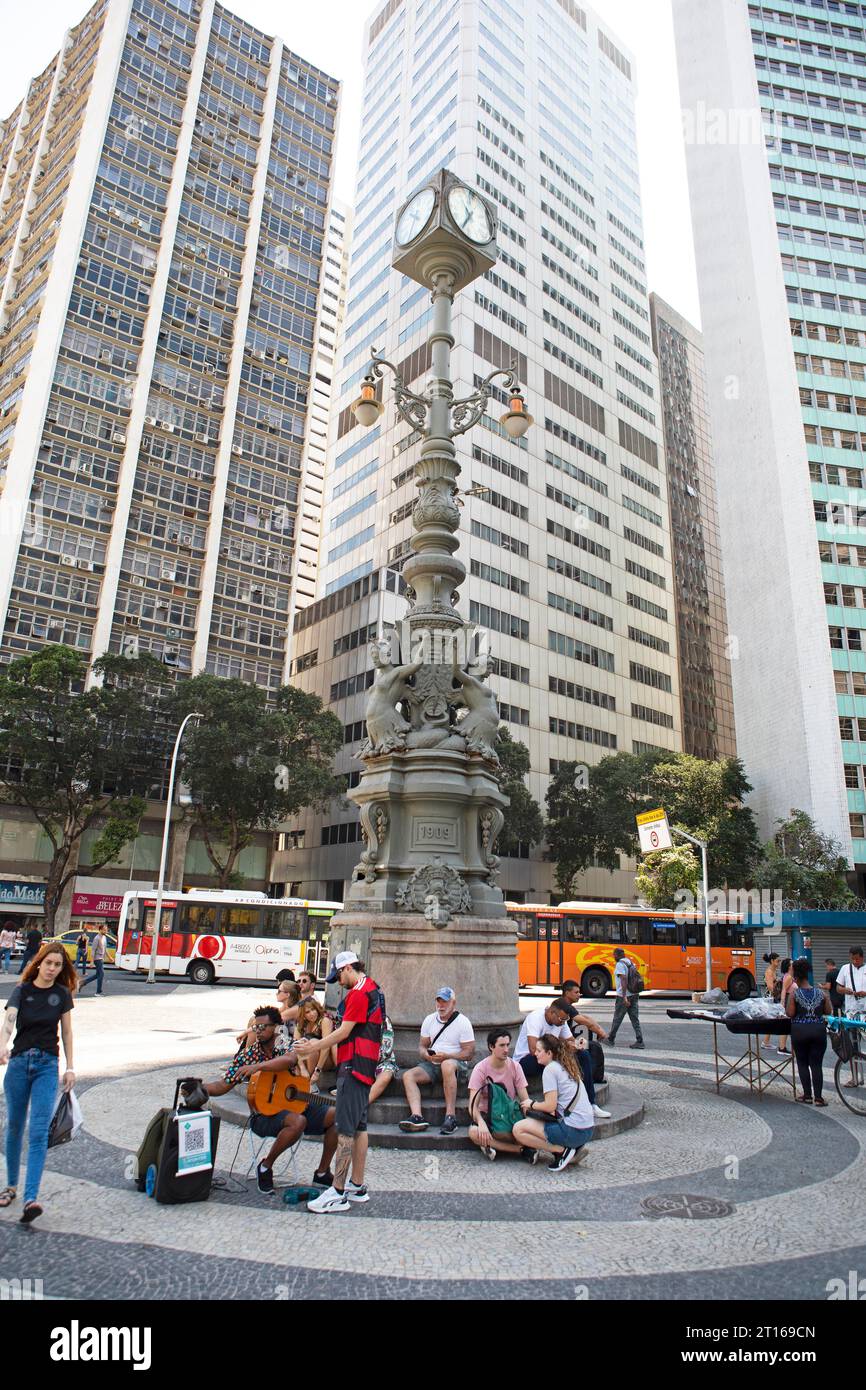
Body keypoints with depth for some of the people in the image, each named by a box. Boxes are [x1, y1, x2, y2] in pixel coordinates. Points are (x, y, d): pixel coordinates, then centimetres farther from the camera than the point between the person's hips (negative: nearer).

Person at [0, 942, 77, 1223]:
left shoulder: (62, 994, 2)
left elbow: (66, 1032, 8)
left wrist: (70, 1068, 5)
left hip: (48, 1065, 0)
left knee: (39, 1132, -9)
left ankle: (30, 1199, -12)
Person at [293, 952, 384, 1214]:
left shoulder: (358, 993, -15)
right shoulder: (374, 990, 16)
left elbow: (344, 1032, -16)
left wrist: (313, 1048, -5)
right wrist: (319, 1044, 18)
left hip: (354, 1065, -10)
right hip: (365, 1066, 10)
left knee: (345, 1130, -7)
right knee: (359, 1127, 14)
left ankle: (338, 1193, -3)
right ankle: (357, 1186, 21)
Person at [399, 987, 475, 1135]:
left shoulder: (463, 1022, -4)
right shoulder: (429, 1020, 11)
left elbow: (469, 1053, -9)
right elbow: (422, 1045, 15)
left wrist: (445, 1056, -21)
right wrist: (426, 1054, -10)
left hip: (456, 1063, -5)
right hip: (431, 1064, 5)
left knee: (447, 1065, -40)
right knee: (408, 1075, -19)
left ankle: (450, 1116, -38)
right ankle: (417, 1116, -35)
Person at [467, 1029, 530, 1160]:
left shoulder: (515, 1067, -4)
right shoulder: (480, 1069, -13)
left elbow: (525, 1100, -3)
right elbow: (473, 1106, -19)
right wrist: (481, 1123, -39)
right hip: (487, 1114, -1)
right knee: (475, 1133, -35)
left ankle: (493, 1145, -16)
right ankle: (522, 1149, -27)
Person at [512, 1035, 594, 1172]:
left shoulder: (550, 1069, -8)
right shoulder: (566, 1067, 18)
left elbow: (550, 1106, -13)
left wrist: (532, 1104, 4)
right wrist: (535, 1106, 10)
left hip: (574, 1131, -9)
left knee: (518, 1129, -6)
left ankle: (562, 1151, -6)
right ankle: (574, 1148, 11)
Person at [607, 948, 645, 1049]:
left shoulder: (620, 964, -14)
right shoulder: (629, 962, 11)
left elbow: (624, 980, -24)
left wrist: (624, 997, -26)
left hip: (623, 996, -7)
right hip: (634, 994, 7)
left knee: (617, 1019, 6)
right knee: (634, 1018, 7)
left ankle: (610, 1039, 18)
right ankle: (639, 1041, 4)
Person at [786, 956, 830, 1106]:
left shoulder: (794, 993, -7)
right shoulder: (821, 993, 1)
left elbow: (789, 1013, -11)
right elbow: (828, 1011, 7)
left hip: (799, 1031, -2)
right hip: (818, 1030, 2)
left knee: (802, 1063, 11)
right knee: (816, 1064, 8)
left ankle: (807, 1095, 12)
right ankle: (818, 1097, 5)